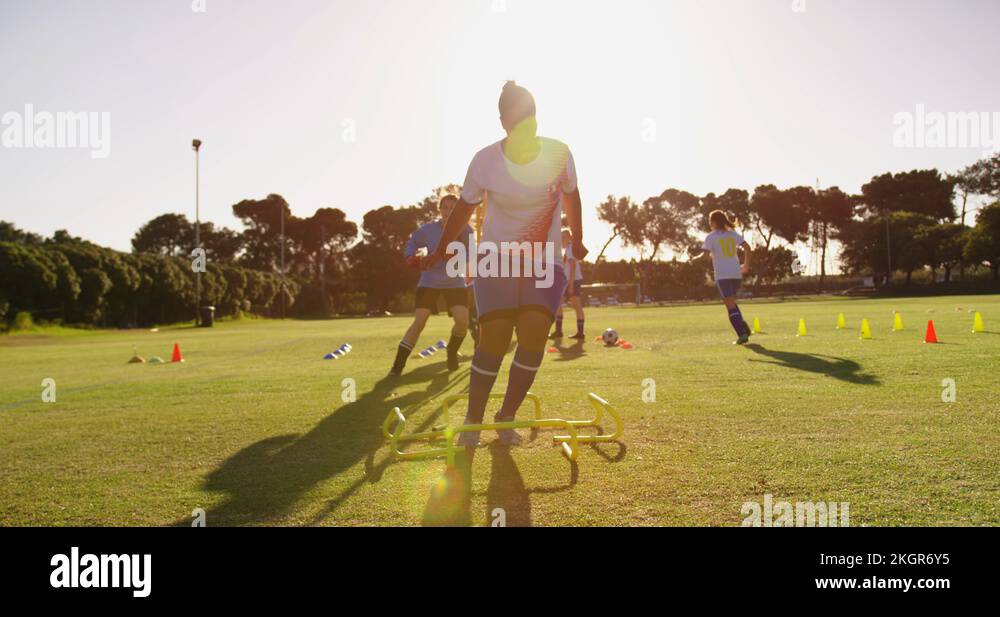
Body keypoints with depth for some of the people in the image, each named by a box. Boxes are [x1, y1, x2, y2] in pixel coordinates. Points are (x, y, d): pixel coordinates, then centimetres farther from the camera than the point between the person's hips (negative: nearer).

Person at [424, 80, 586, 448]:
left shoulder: (559, 154, -9)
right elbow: (464, 209, 3)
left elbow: (571, 197, 10)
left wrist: (577, 241, 20)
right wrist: (440, 251, 9)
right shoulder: (485, 160, -11)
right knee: (493, 340, -13)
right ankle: (473, 421, 6)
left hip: (545, 263, 1)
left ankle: (506, 418, 4)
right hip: (496, 259, -1)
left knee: (533, 337, -15)